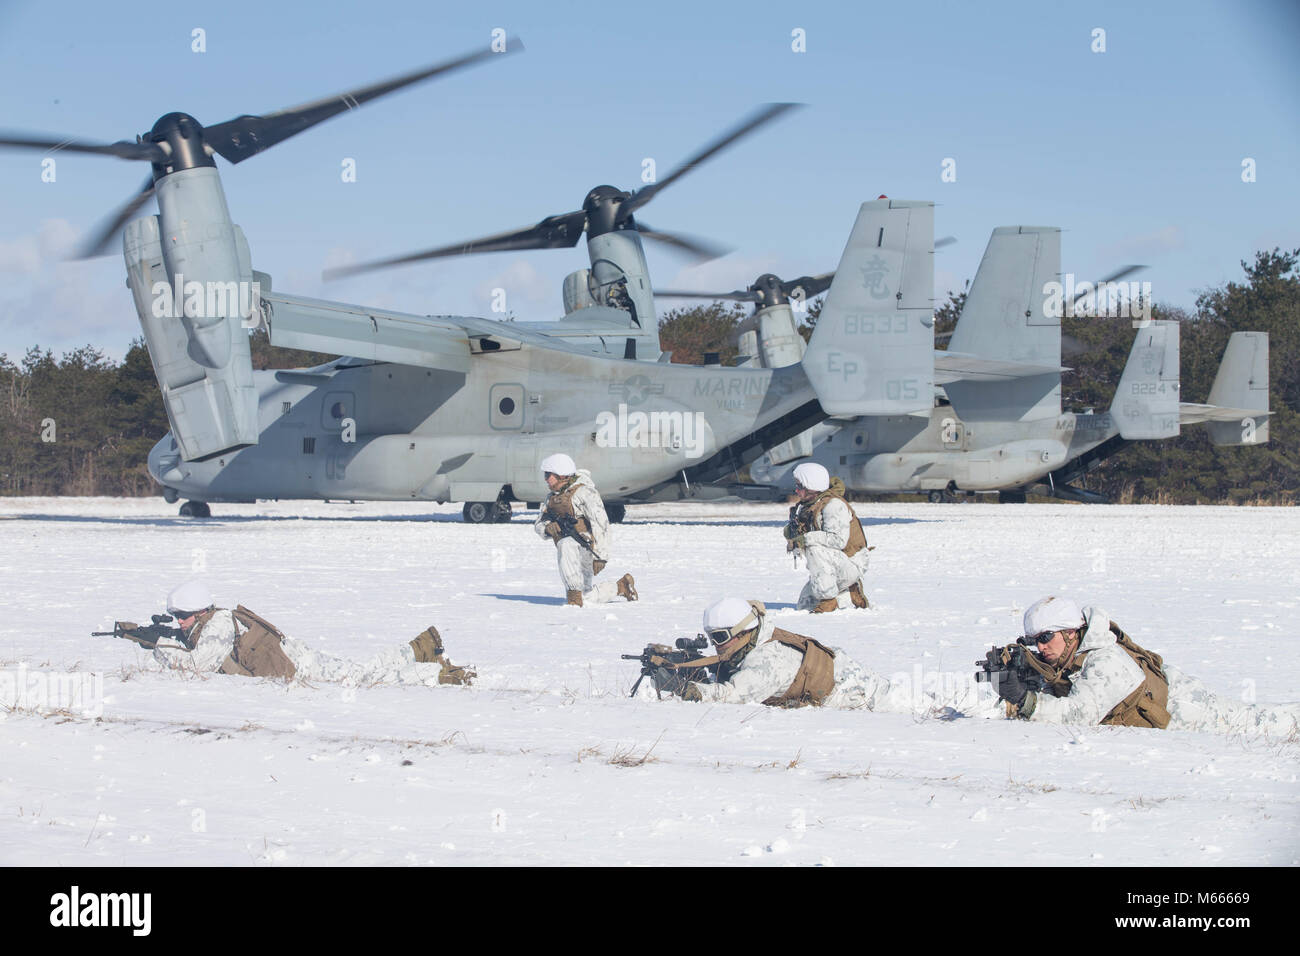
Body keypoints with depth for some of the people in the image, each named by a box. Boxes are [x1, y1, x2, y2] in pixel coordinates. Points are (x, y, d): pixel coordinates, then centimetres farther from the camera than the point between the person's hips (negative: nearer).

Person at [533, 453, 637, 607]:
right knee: (586, 599, 12)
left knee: (565, 544, -39)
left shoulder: (583, 492, -14)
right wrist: (547, 528, -18)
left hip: (587, 548, -9)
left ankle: (574, 594, -38)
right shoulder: (552, 497, 11)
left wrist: (601, 556, -29)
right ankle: (621, 587, 31)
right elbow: (538, 524, 9)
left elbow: (600, 523, -21)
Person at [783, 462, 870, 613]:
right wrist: (791, 534, -15)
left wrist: (806, 539, -32)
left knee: (815, 549, -33)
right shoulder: (807, 505, 7)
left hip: (851, 564, -9)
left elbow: (839, 540, -31)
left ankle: (829, 599, -26)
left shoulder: (834, 504, -20)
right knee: (805, 603, 3)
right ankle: (851, 595, 15)